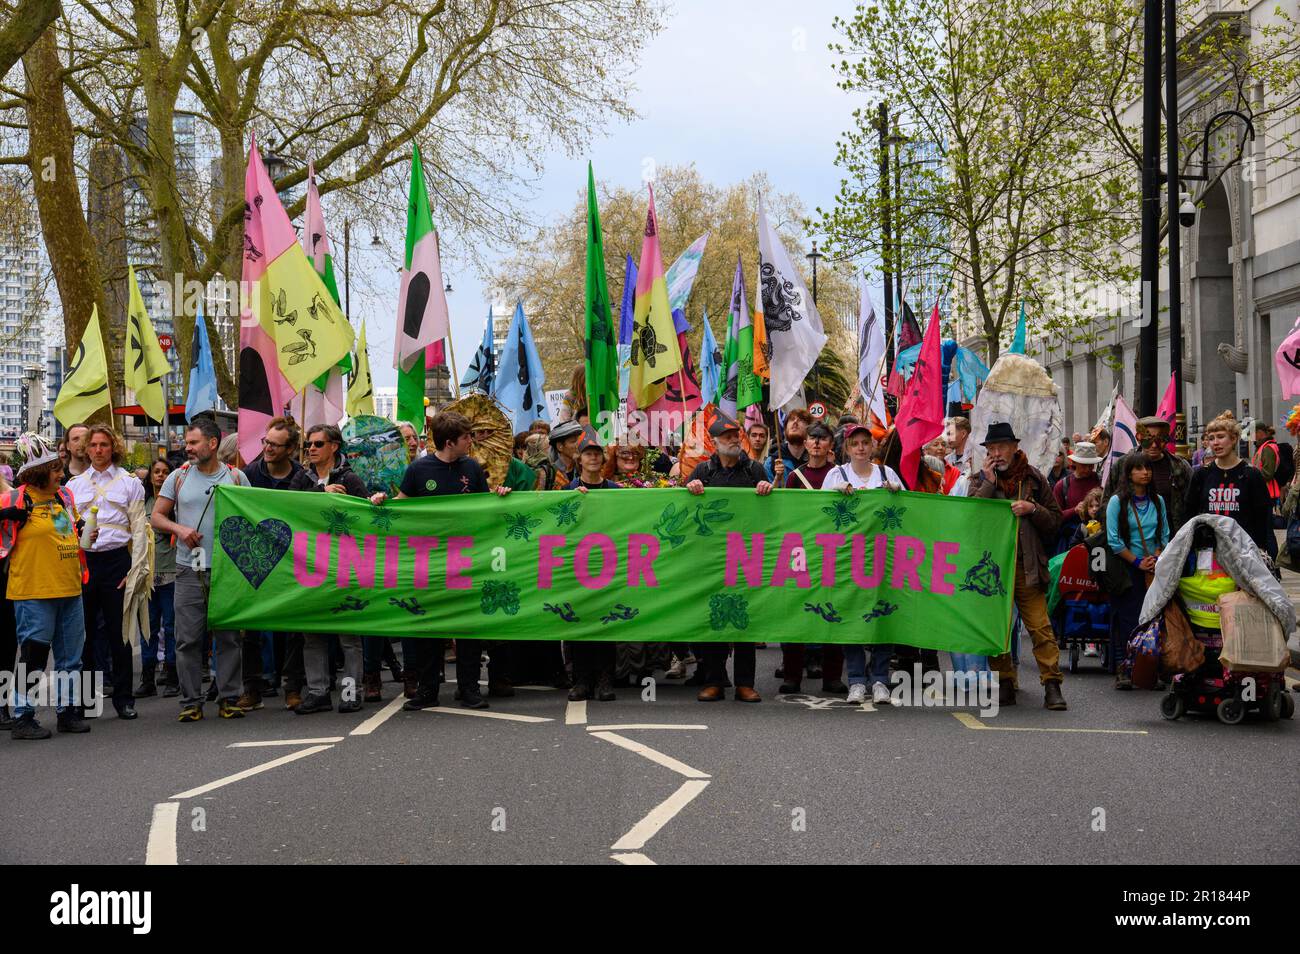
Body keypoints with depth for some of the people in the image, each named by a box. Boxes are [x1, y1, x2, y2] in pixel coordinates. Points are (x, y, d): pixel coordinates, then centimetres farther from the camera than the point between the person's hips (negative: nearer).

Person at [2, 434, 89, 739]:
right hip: (34, 593, -7)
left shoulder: (65, 496, 12)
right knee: (33, 656, -3)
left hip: (70, 590, 7)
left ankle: (68, 711, 23)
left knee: (71, 656, 12)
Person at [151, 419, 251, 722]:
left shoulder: (236, 477, 5)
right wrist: (179, 528, -10)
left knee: (229, 637, 3)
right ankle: (191, 702, 8)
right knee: (188, 639, 1)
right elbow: (157, 516, 10)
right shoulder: (178, 477, 8)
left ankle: (229, 699, 11)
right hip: (190, 570, 1)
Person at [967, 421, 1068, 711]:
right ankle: (1005, 684, 14)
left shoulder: (1033, 478, 9)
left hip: (1027, 565, -1)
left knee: (1040, 626, -10)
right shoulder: (980, 479, 9)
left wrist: (1032, 509, -7)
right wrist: (989, 483, -9)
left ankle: (1052, 685, -7)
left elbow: (1056, 519, 11)